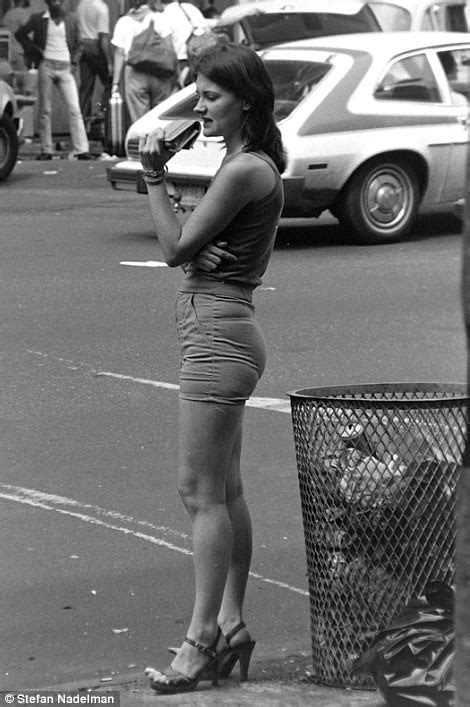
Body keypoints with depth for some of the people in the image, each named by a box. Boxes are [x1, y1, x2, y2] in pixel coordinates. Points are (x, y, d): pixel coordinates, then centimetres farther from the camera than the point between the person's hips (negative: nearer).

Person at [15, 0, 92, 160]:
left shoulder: (71, 19, 8)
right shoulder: (38, 19, 4)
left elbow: (78, 44, 17)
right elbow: (20, 34, 14)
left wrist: (74, 62, 4)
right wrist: (32, 51, 2)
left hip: (65, 68, 1)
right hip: (46, 66, -1)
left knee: (74, 109, -8)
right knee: (45, 110, 1)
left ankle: (81, 150, -11)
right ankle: (46, 150, 5)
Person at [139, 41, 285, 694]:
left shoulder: (243, 171, -17)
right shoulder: (257, 164, 14)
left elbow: (177, 248, -13)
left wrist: (155, 177, -8)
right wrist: (206, 250, -4)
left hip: (216, 332, -10)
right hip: (225, 329, 10)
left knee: (201, 490, -7)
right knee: (225, 491, 13)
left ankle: (202, 638, -4)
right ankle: (231, 626, 18)